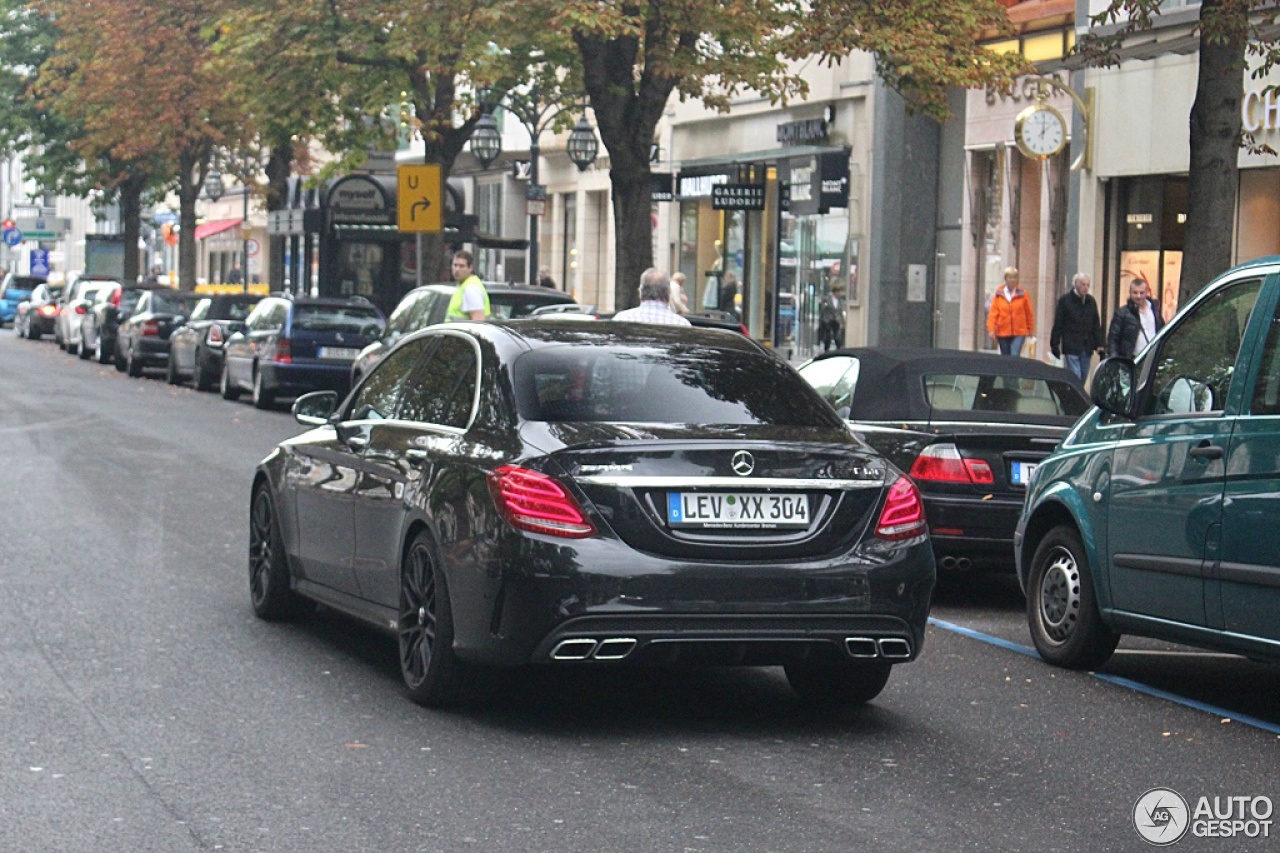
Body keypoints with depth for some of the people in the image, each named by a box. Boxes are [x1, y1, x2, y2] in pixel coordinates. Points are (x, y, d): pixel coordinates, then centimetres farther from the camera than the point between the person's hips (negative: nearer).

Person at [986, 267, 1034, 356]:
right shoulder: (999, 295, 2)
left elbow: (1029, 313, 8)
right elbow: (993, 313, -2)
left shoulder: (1022, 294, 2)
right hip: (1002, 333, 2)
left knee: (1014, 356, -19)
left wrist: (1030, 330, 9)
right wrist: (991, 329, -10)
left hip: (1019, 333, -2)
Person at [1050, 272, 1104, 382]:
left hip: (1087, 348, 5)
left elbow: (1096, 325, 17)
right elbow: (1057, 324, -2)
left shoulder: (1091, 301, 13)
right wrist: (1054, 345, -7)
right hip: (1071, 348, -5)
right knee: (1075, 378, -11)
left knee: (1083, 378, 6)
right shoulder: (1065, 300, -1)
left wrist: (1099, 344, 9)